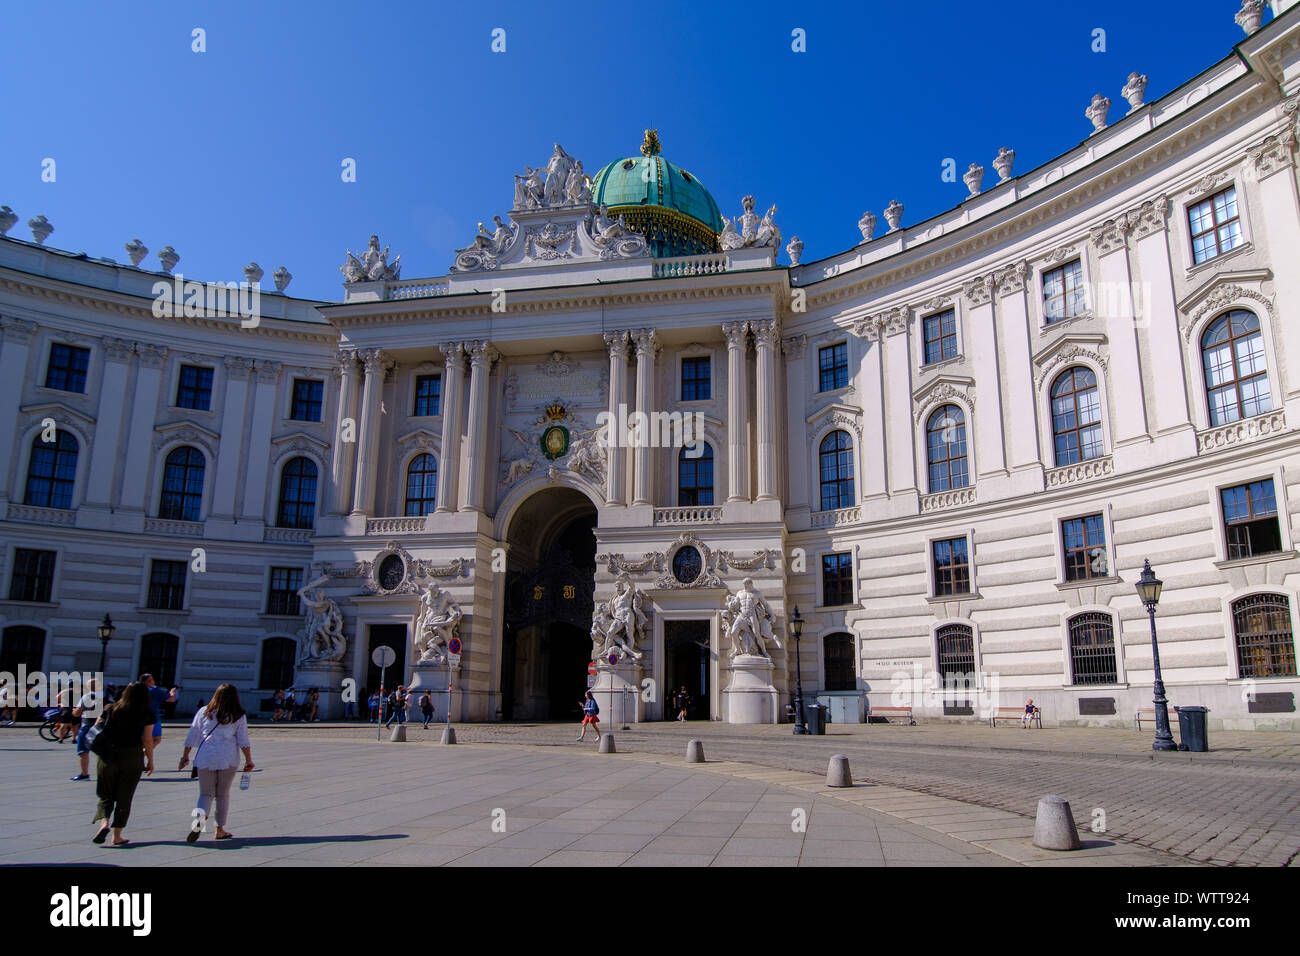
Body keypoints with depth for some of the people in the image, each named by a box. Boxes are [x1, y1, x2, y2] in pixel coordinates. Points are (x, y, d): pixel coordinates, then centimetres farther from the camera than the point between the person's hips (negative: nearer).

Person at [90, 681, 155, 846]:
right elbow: (147, 740, -4)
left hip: (108, 756, 1)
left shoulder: (111, 710, 2)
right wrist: (150, 761, 5)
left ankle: (105, 823, -11)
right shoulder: (147, 714, -4)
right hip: (133, 758, -1)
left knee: (105, 794, 14)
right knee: (124, 797, 10)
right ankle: (117, 836, 13)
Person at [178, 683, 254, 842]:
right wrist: (249, 761, 5)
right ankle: (220, 830, 17)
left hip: (205, 758, 1)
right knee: (223, 794, 12)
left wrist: (185, 756, 17)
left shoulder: (204, 712, 5)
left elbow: (191, 736, 7)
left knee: (206, 793, 10)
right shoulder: (238, 716, 1)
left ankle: (200, 815, -19)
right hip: (228, 759, -1)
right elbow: (244, 741, -2)